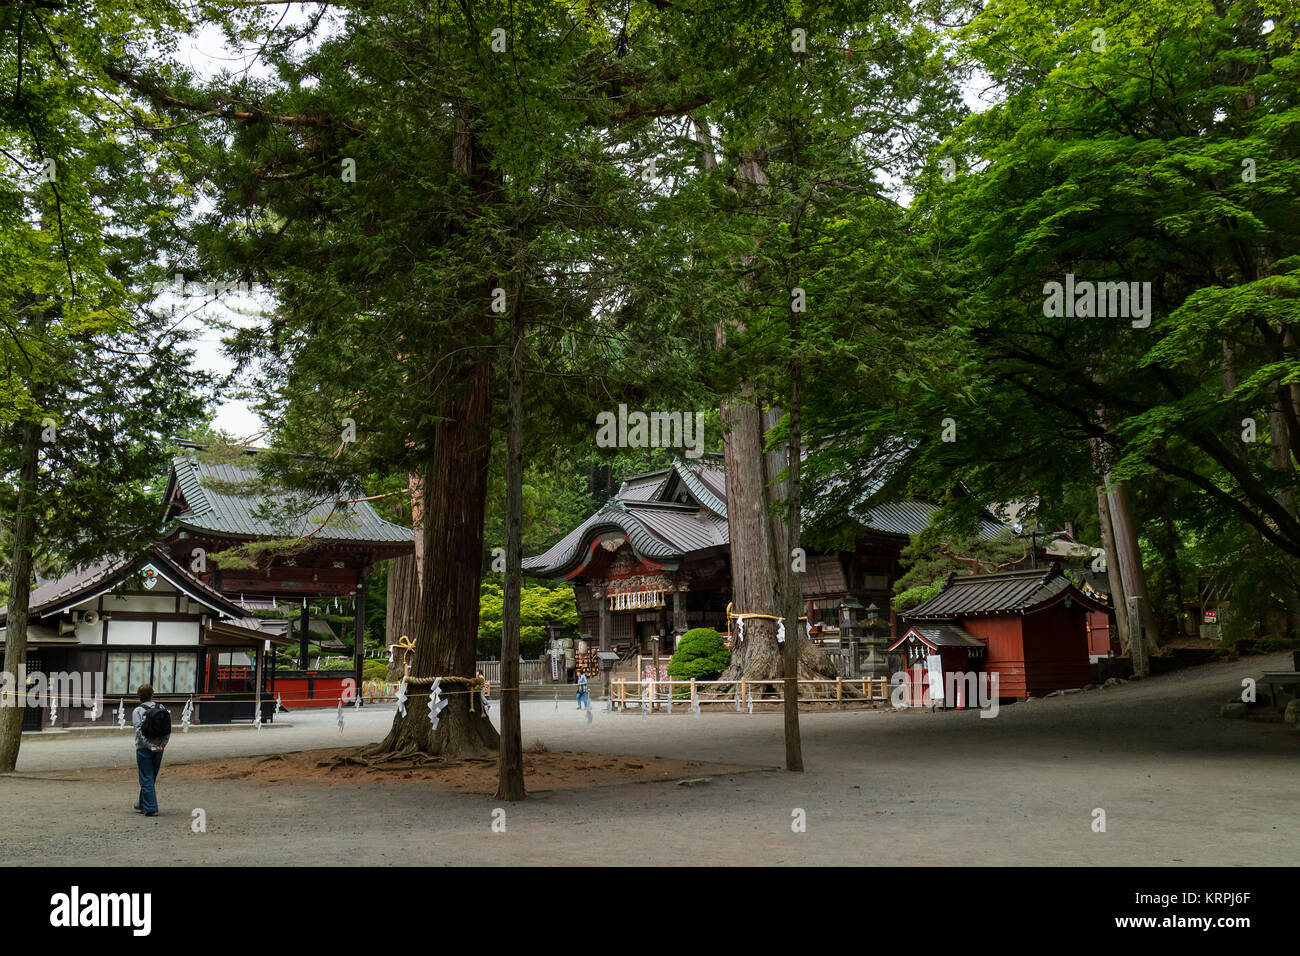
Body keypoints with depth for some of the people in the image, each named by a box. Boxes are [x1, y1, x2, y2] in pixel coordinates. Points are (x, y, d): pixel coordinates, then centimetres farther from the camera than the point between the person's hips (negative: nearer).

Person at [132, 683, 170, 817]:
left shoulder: (137, 711, -7)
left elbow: (140, 732, -16)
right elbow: (168, 729, -2)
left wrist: (151, 747, -15)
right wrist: (162, 744, -5)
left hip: (144, 749, -4)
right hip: (158, 748, 4)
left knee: (146, 779, 1)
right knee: (151, 778, 16)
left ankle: (151, 808, -2)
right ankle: (142, 805, 30)